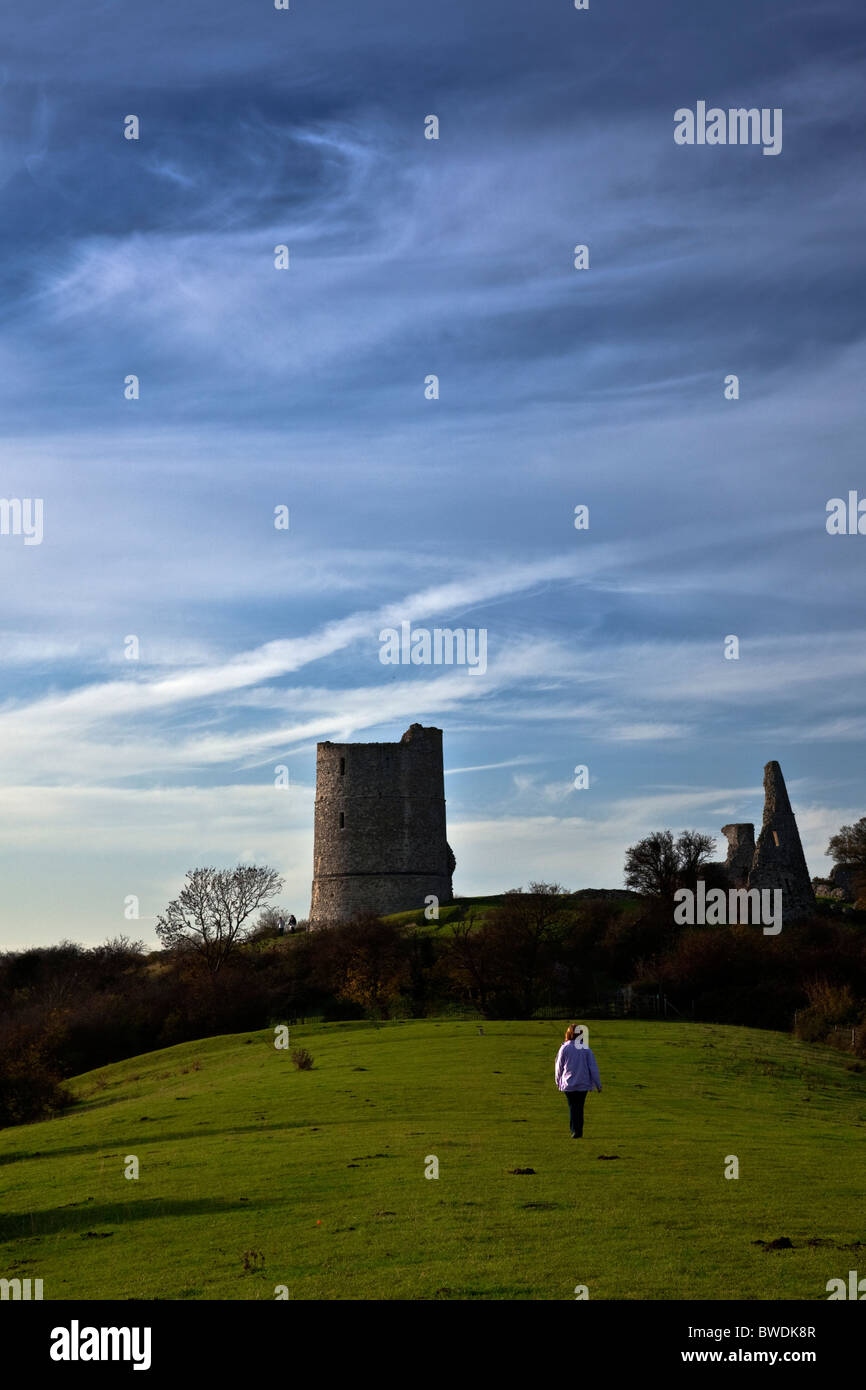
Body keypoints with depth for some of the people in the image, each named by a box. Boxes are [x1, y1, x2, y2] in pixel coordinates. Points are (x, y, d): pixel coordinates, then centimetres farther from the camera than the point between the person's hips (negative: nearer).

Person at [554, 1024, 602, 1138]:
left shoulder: (564, 1048, -5)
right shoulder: (586, 1048, -3)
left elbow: (559, 1067, 3)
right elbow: (593, 1068, -2)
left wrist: (558, 1082, 18)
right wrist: (598, 1084, 5)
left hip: (568, 1084, -1)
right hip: (583, 1084, 1)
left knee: (572, 1108, 5)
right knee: (580, 1107, 13)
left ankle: (575, 1131, -6)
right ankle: (579, 1131, 13)